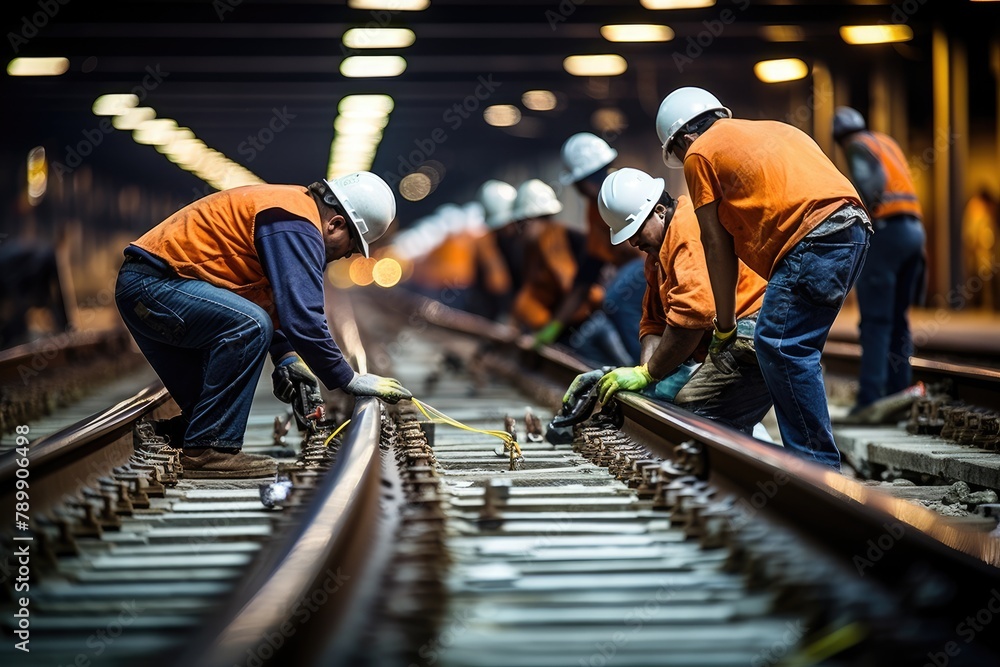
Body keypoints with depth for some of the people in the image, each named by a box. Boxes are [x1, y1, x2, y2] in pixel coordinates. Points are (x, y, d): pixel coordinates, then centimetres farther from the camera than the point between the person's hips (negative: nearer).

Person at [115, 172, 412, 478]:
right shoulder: (297, 226, -17)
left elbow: (273, 296, 23)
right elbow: (302, 317, -25)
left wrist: (287, 357, 11)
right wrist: (349, 379, -16)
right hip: (153, 284, -11)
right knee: (250, 325, -28)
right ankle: (209, 449, -23)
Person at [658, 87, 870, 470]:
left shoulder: (699, 154, 11)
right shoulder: (770, 129, 33)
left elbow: (717, 247, 11)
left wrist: (724, 327, 17)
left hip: (814, 237, -8)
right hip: (853, 230, 8)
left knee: (780, 346, -7)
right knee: (792, 349, 14)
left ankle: (817, 465, -10)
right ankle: (807, 459, 15)